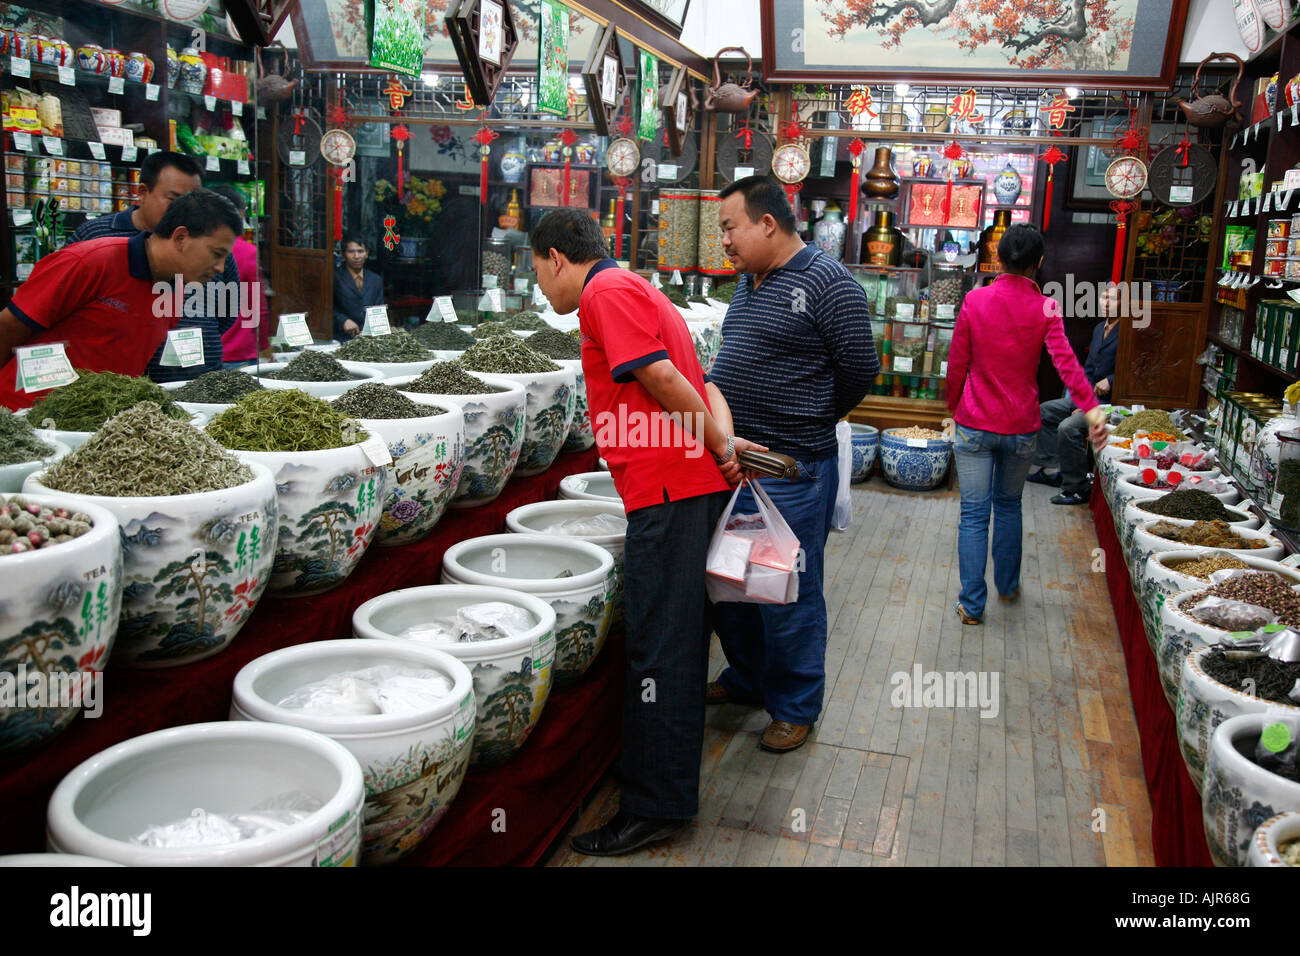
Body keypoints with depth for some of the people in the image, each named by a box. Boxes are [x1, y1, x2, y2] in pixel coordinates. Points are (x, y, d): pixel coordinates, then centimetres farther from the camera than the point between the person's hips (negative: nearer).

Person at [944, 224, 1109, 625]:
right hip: (1021, 428, 1)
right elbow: (1065, 361, -19)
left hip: (975, 426, -1)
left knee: (974, 514, 3)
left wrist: (953, 407, 13)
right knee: (1009, 505, 21)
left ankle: (972, 604, 5)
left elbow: (957, 363, -1)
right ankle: (1008, 586, 34)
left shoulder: (975, 300, -6)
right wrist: (1091, 407, -23)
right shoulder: (1045, 307, -6)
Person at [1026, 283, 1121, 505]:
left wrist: (1111, 381, -27)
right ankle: (1052, 470, 16)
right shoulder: (1099, 329, 13)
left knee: (1068, 427, -28)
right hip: (1089, 396, 10)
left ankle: (1076, 489, -15)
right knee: (1044, 412, 14)